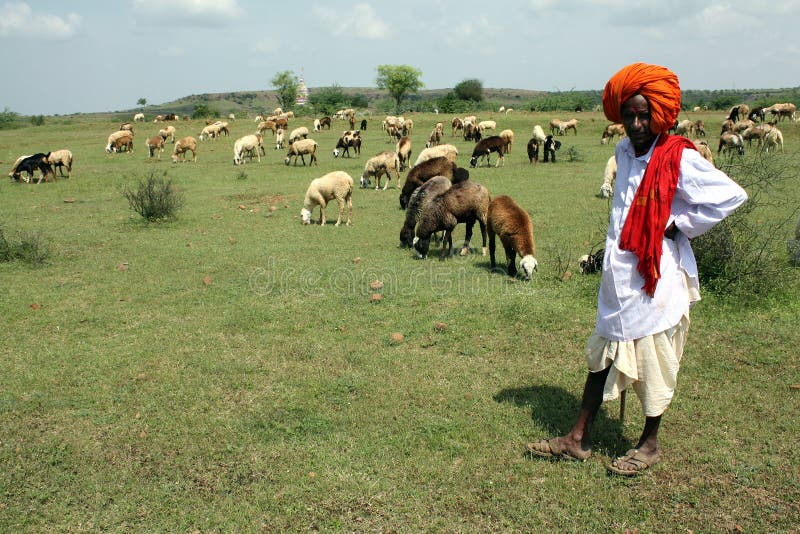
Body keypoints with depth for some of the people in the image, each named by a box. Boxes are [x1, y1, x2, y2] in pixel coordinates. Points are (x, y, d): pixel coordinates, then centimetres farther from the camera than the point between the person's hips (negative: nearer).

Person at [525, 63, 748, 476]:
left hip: (657, 277, -7)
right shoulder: (625, 152, 8)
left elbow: (731, 195, -14)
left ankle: (650, 444, 25)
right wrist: (613, 254, 13)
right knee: (603, 354, 12)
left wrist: (677, 224, -13)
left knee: (653, 360, 6)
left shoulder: (678, 159, -14)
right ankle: (577, 439, 21)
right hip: (618, 275, 7)